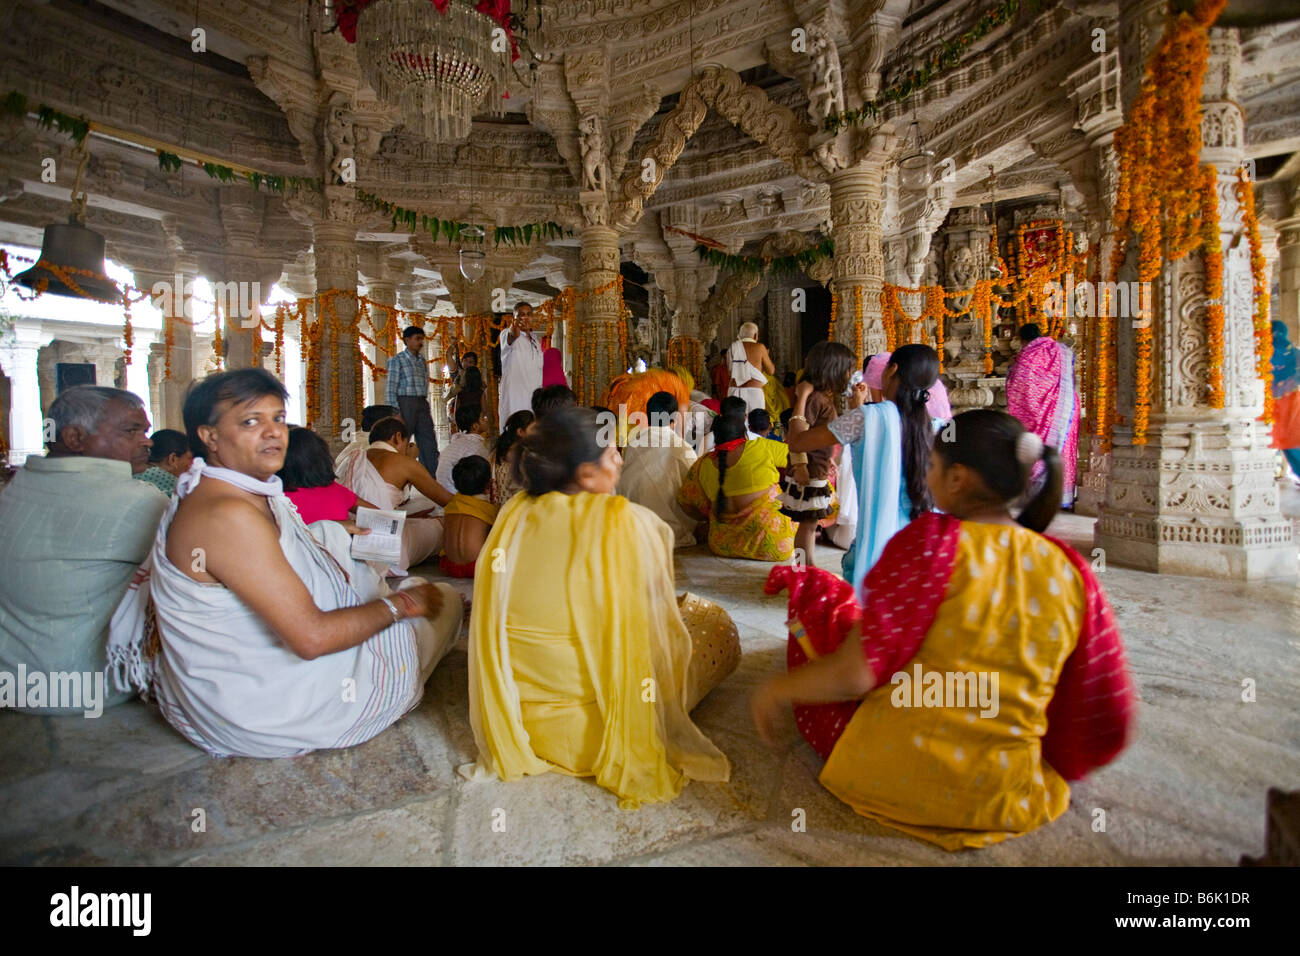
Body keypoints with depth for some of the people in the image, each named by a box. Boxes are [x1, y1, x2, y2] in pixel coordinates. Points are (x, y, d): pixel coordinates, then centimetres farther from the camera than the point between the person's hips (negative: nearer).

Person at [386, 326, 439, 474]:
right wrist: (395, 411, -14)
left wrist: (427, 407, 13)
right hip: (405, 402, -6)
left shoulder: (422, 361, 17)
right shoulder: (397, 360, -1)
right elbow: (391, 387, -6)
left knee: (429, 441, 0)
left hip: (422, 403, 6)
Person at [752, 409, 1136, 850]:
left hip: (888, 778, -4)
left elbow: (852, 674, -20)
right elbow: (1104, 723, 2)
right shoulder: (1071, 572, -5)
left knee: (815, 590, 15)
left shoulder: (933, 541, -18)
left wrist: (777, 689, -2)